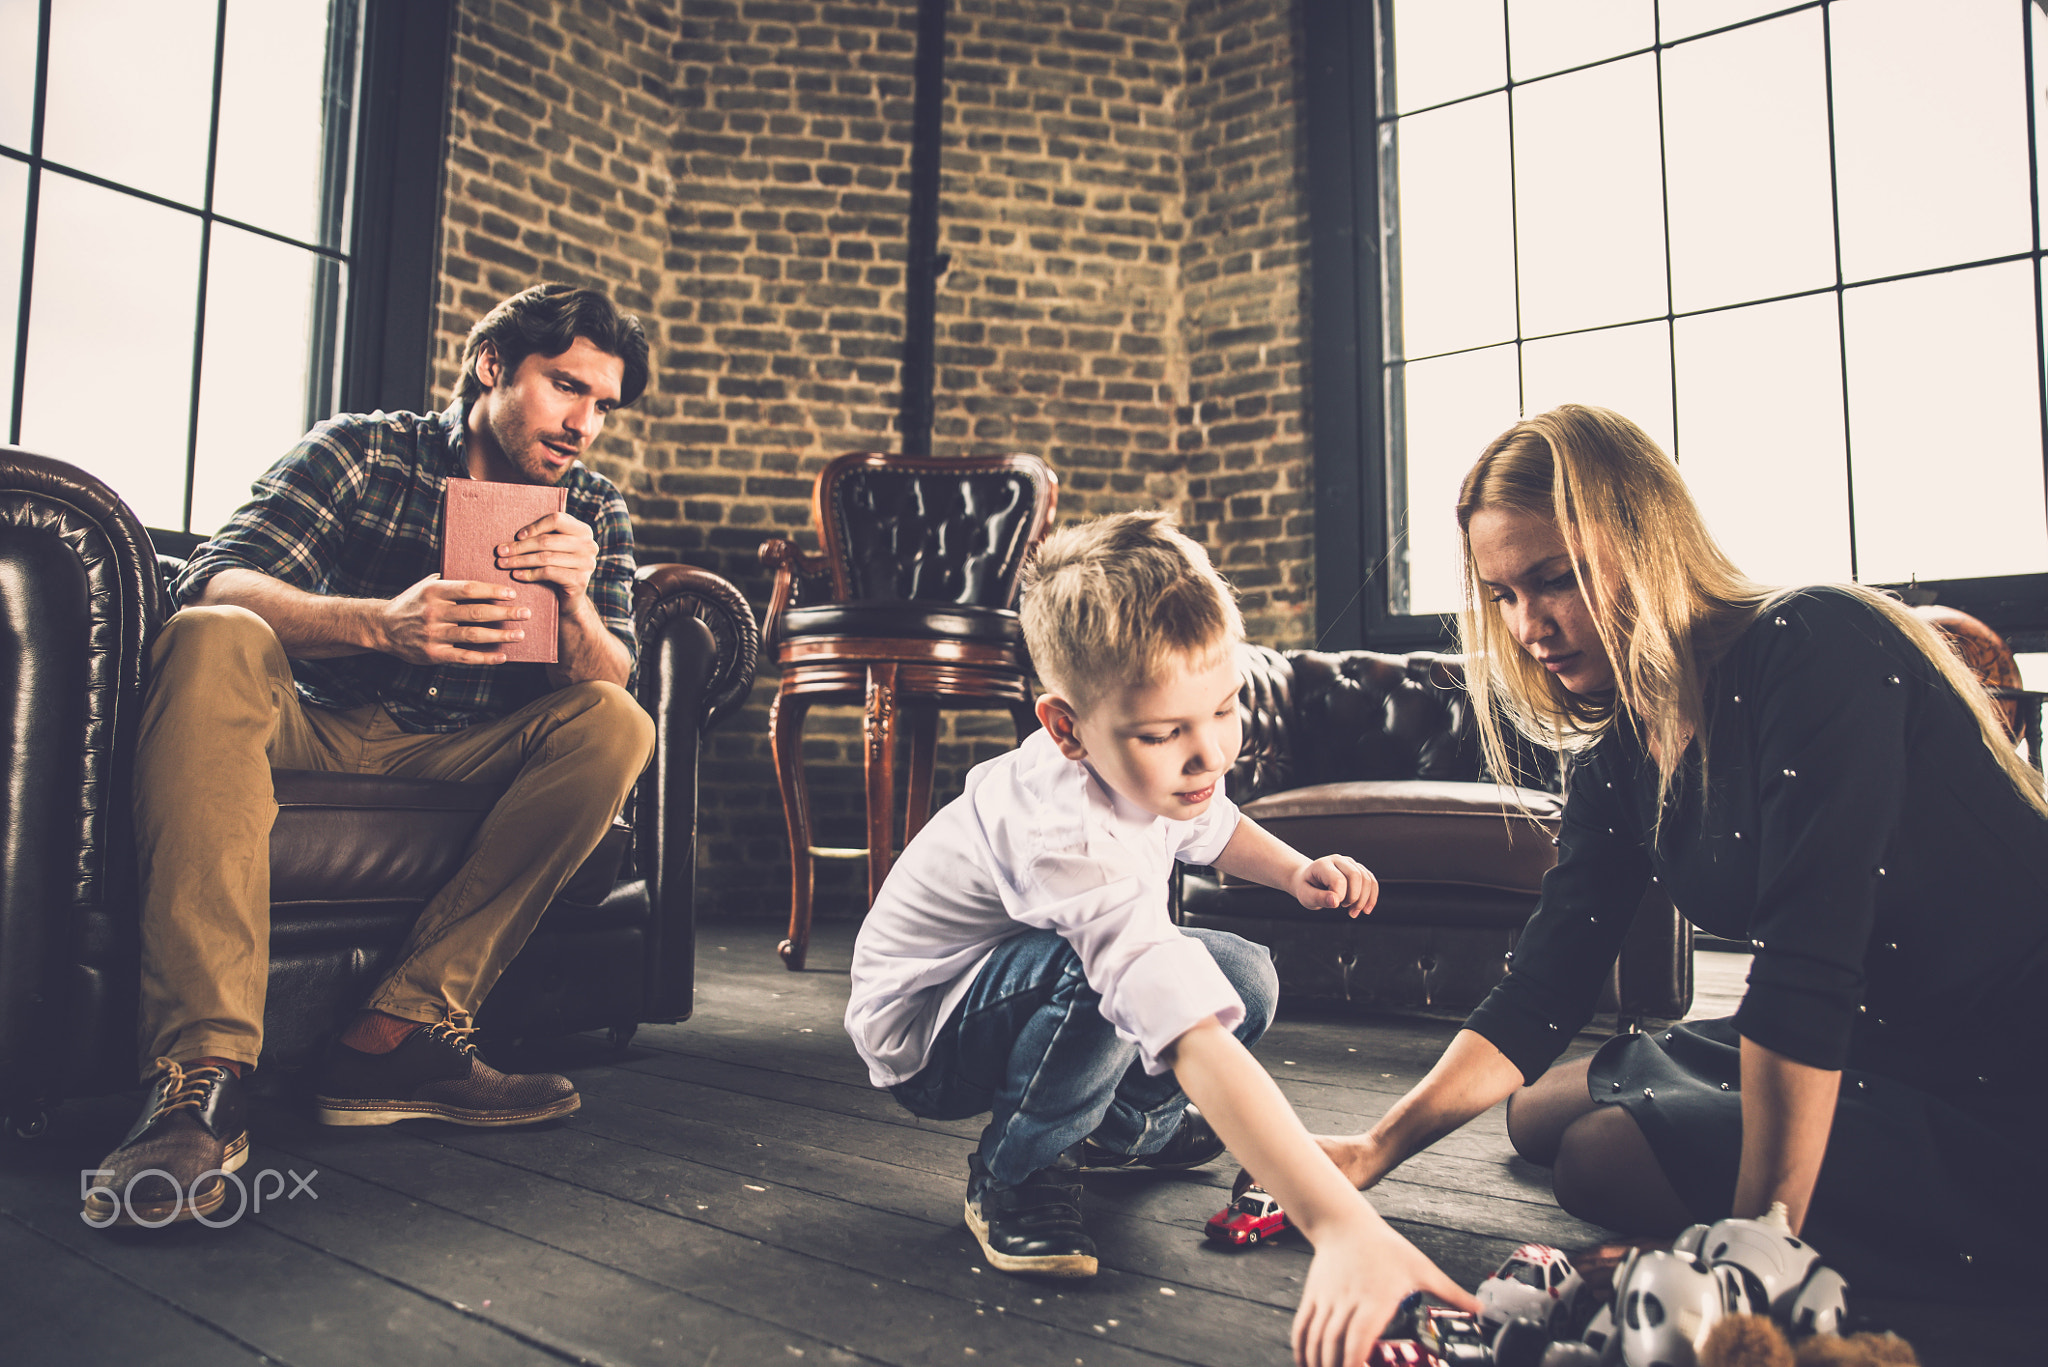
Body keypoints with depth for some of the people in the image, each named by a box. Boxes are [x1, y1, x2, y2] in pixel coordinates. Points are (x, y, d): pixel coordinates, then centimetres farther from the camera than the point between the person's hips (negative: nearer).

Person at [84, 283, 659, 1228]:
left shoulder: (594, 516, 5)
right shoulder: (359, 452, -3)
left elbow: (608, 685, -6)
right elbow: (212, 582, -18)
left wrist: (575, 604, -29)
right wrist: (380, 624, -37)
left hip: (463, 760, 2)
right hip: (313, 731, -1)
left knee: (617, 727, -23)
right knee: (214, 642, -30)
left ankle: (400, 1031, -29)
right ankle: (202, 1070, -41)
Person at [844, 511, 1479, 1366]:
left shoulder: (1149, 766, -13)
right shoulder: (1073, 838, -41)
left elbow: (1210, 826, 15)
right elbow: (1197, 1042, -51)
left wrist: (1295, 871, -5)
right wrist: (1342, 1227, -56)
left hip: (1018, 978, 9)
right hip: (924, 1032, -8)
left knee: (1247, 978, -4)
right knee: (1104, 982, -38)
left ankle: (1120, 1128, 21)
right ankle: (1012, 1179, -9)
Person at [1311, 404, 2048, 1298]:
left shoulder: (1815, 650, -24)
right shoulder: (1616, 753, -1)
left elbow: (1804, 975, -31)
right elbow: (1541, 990, -3)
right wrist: (1380, 1146, -13)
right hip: (1861, 1054, 8)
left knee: (1608, 1155, -15)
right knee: (1540, 1106, 12)